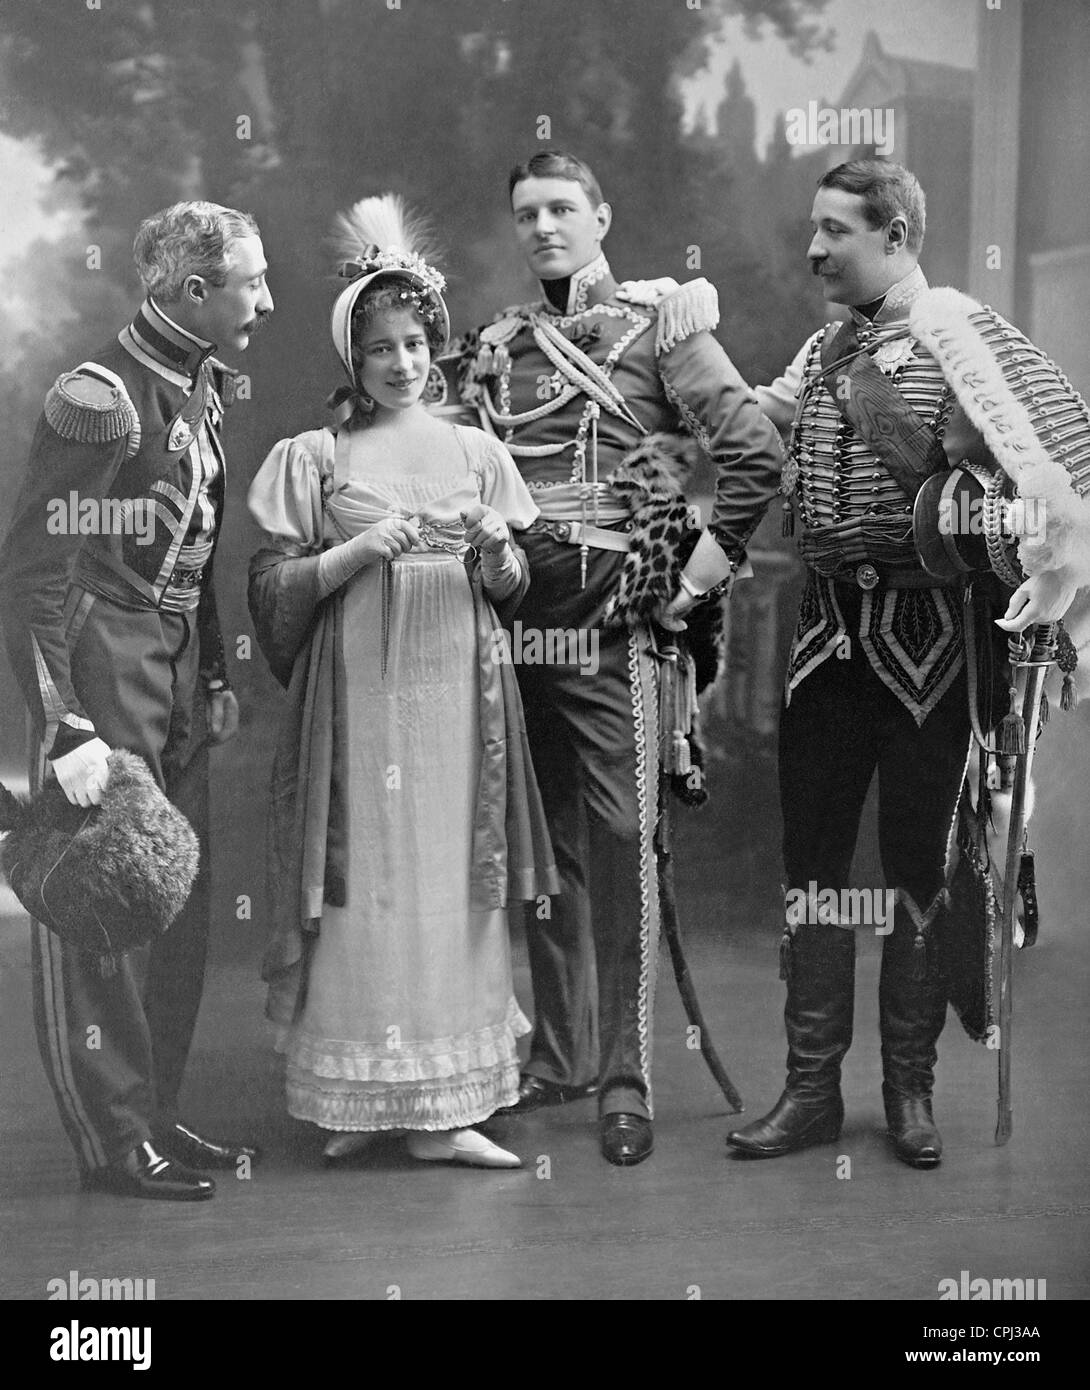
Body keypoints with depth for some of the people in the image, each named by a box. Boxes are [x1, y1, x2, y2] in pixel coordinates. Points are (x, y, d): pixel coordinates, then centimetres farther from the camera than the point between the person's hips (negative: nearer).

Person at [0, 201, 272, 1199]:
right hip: (104, 674, -9)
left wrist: (216, 678, 15)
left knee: (178, 907, 12)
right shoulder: (102, 397, -16)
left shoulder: (202, 390, 11)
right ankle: (114, 1141, 9)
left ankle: (158, 1116, 24)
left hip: (177, 679, 9)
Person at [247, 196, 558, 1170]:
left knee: (453, 885, 1)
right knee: (365, 880, -4)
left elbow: (514, 591, 15)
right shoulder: (313, 458, 5)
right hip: (359, 688, -2)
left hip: (457, 689, 3)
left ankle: (443, 1103, 6)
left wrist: (496, 549, -6)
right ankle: (358, 1096, 6)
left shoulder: (477, 452, 14)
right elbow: (273, 589, 0)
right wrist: (359, 551, -13)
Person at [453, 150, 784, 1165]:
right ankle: (556, 1055, 20)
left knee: (621, 836, -7)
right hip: (510, 615, 5)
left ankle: (625, 1076, -1)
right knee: (541, 841, 10)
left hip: (609, 618, -5)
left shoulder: (660, 322, 2)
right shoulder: (495, 344, 16)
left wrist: (706, 567, -8)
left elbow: (754, 450, -5)